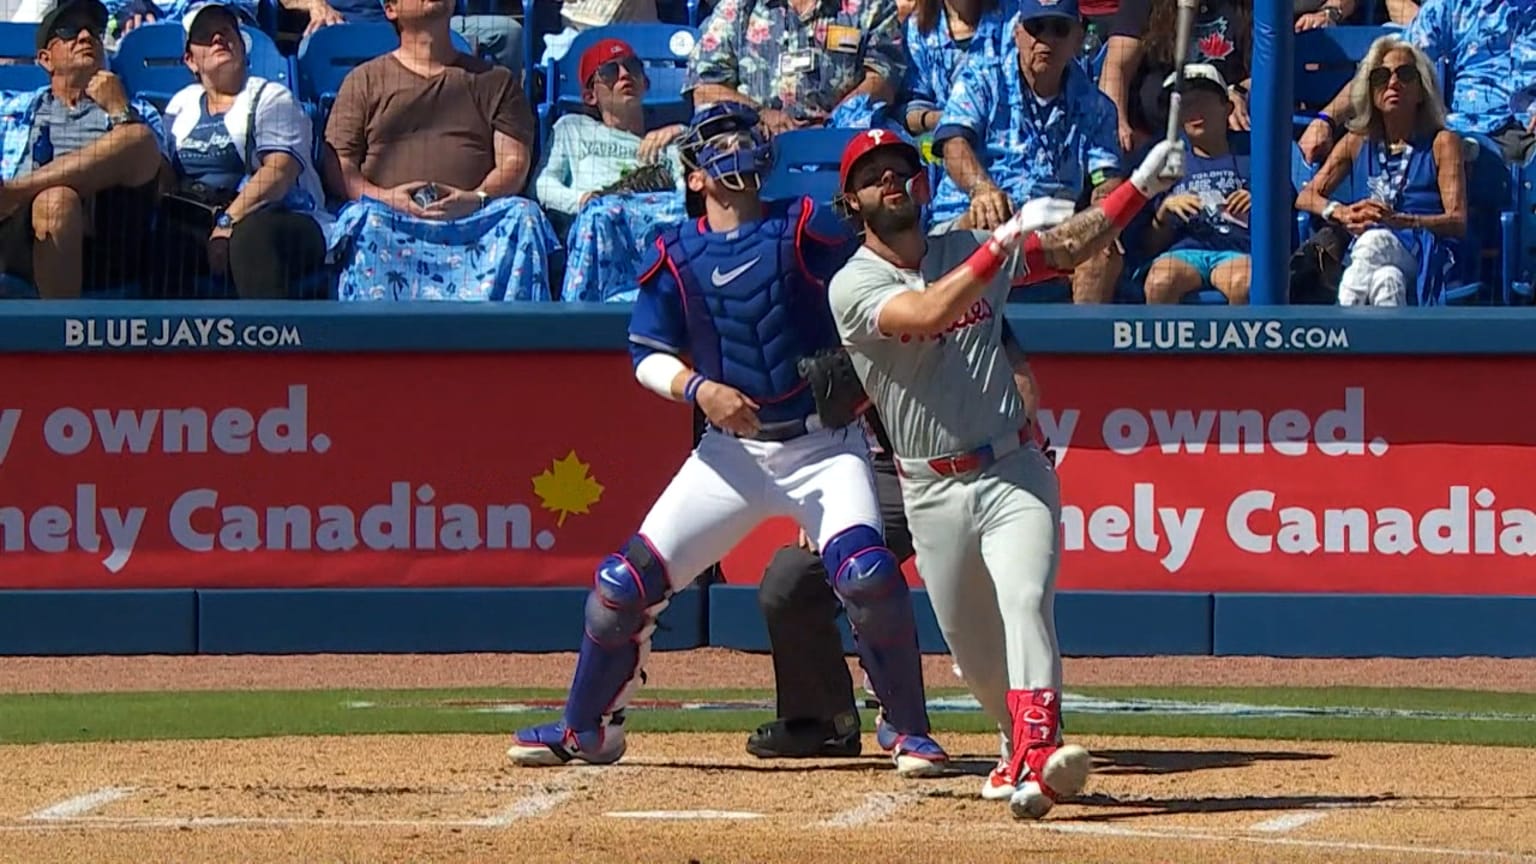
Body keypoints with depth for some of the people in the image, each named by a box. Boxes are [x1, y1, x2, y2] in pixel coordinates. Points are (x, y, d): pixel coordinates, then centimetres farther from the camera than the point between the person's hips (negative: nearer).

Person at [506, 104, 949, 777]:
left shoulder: (802, 231, -5)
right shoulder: (677, 255, 2)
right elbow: (647, 355, 3)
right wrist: (699, 388, -15)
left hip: (823, 447, -3)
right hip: (731, 451, 3)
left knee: (866, 573, -25)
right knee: (627, 582, -2)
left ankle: (909, 729, -7)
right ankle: (584, 729, 19)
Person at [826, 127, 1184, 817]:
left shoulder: (968, 250, 6)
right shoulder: (853, 286, -7)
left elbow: (1072, 248, 10)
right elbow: (926, 313, -26)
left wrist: (1144, 183, -1)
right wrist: (1005, 242, -31)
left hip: (1014, 473, 0)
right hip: (933, 492, 0)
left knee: (1025, 602, -22)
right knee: (970, 641, 10)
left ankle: (1036, 758, -35)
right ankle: (1020, 741, 36)